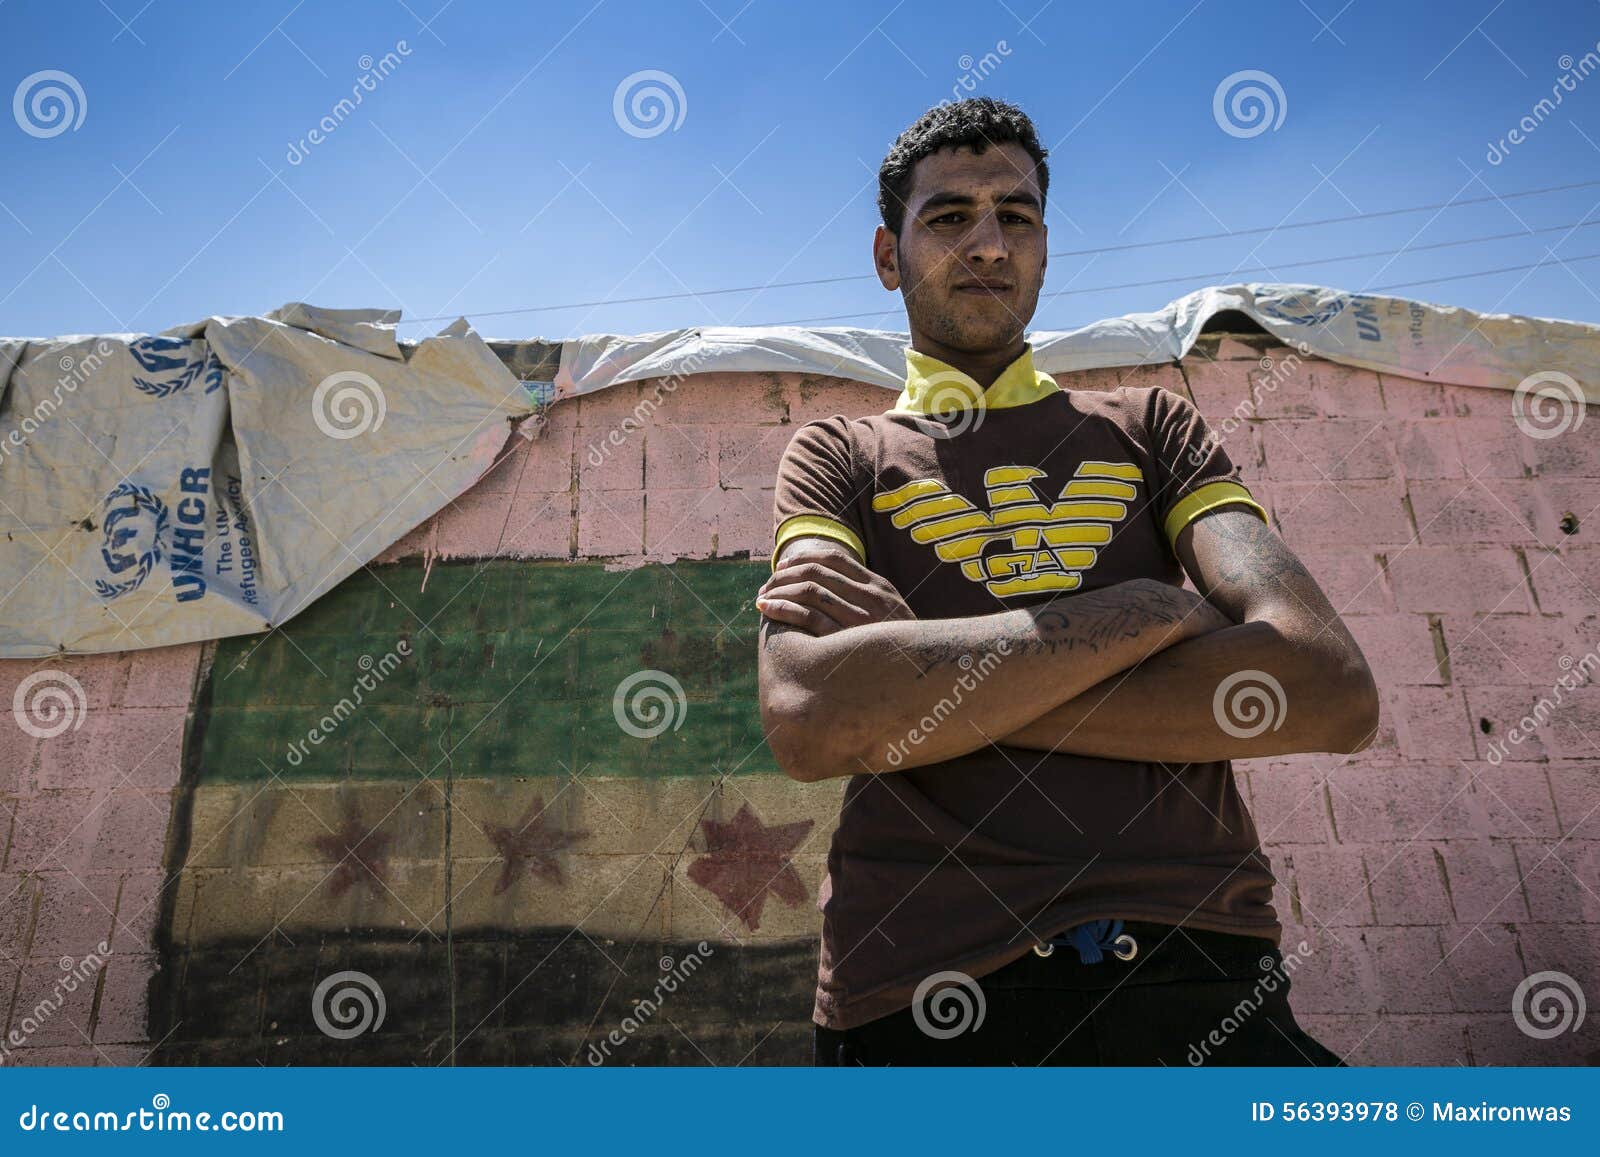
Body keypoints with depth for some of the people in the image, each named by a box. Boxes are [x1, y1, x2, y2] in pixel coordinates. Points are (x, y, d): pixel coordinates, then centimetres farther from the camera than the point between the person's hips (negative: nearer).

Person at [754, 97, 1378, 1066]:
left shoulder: (1145, 426, 11)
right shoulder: (838, 457, 7)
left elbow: (1334, 691, -5)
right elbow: (808, 720, -13)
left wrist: (919, 676, -10)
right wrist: (1151, 607, -9)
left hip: (1201, 978, 2)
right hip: (925, 994, -1)